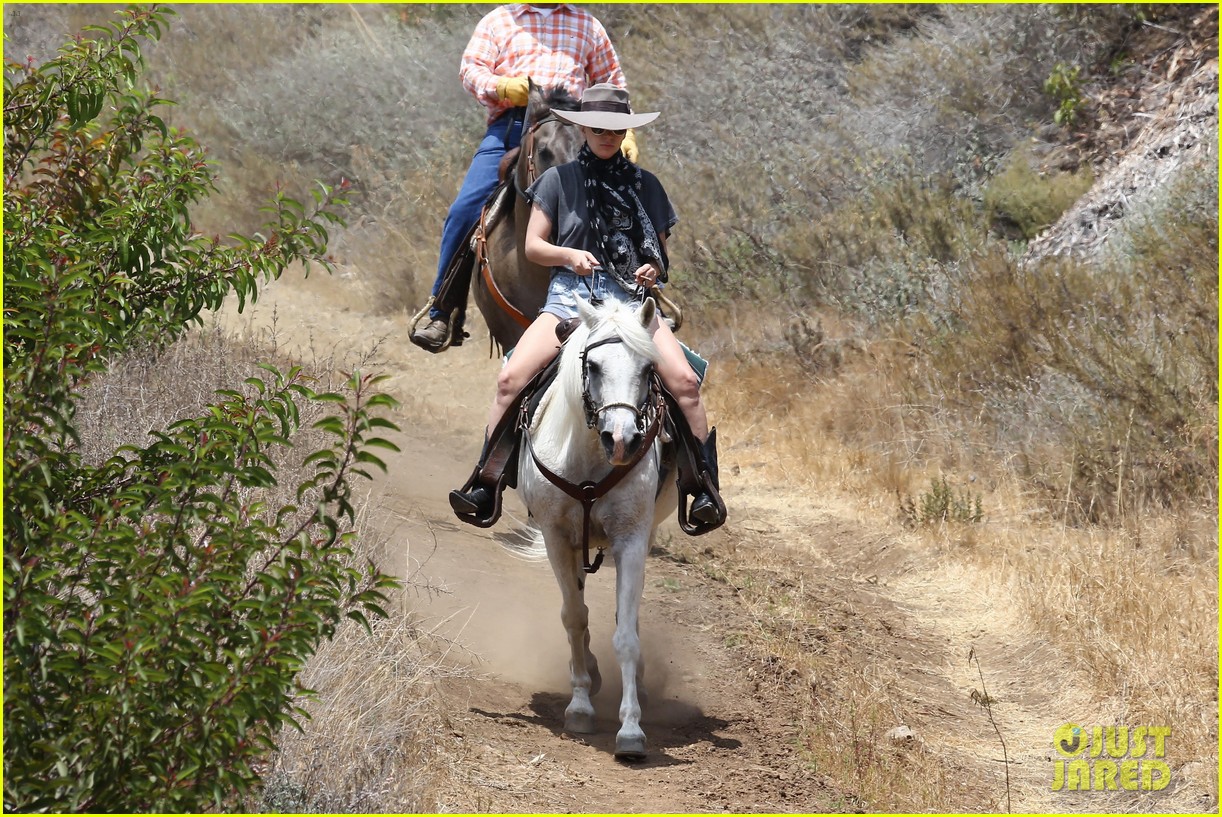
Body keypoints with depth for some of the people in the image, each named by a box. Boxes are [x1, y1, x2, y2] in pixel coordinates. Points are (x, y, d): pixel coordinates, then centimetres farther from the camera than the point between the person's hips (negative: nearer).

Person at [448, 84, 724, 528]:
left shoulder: (646, 185, 15)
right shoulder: (558, 180, 10)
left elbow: (660, 252, 19)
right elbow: (534, 245, 7)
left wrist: (653, 270, -5)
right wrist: (569, 255, -12)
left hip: (632, 298, 1)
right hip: (571, 296, -1)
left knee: (684, 380, -23)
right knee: (510, 378, -21)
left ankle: (705, 490, -16)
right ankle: (485, 489, -12)